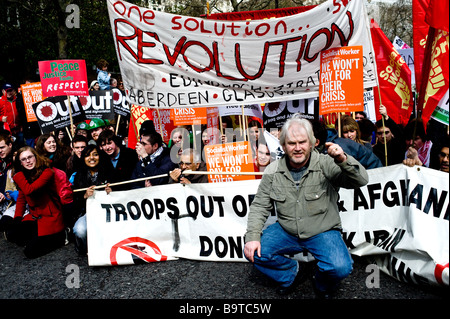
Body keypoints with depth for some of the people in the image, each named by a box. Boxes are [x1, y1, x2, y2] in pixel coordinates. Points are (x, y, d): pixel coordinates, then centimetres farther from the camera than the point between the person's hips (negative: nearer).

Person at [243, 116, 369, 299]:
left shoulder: (326, 165, -11)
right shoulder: (273, 171, -3)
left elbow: (361, 180, -20)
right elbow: (259, 206, 1)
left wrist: (343, 160, -40)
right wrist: (252, 236, -13)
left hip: (323, 232, -2)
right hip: (286, 232, 3)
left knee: (340, 268, -27)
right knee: (254, 252, -14)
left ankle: (322, 286, 13)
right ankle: (293, 273, 14)